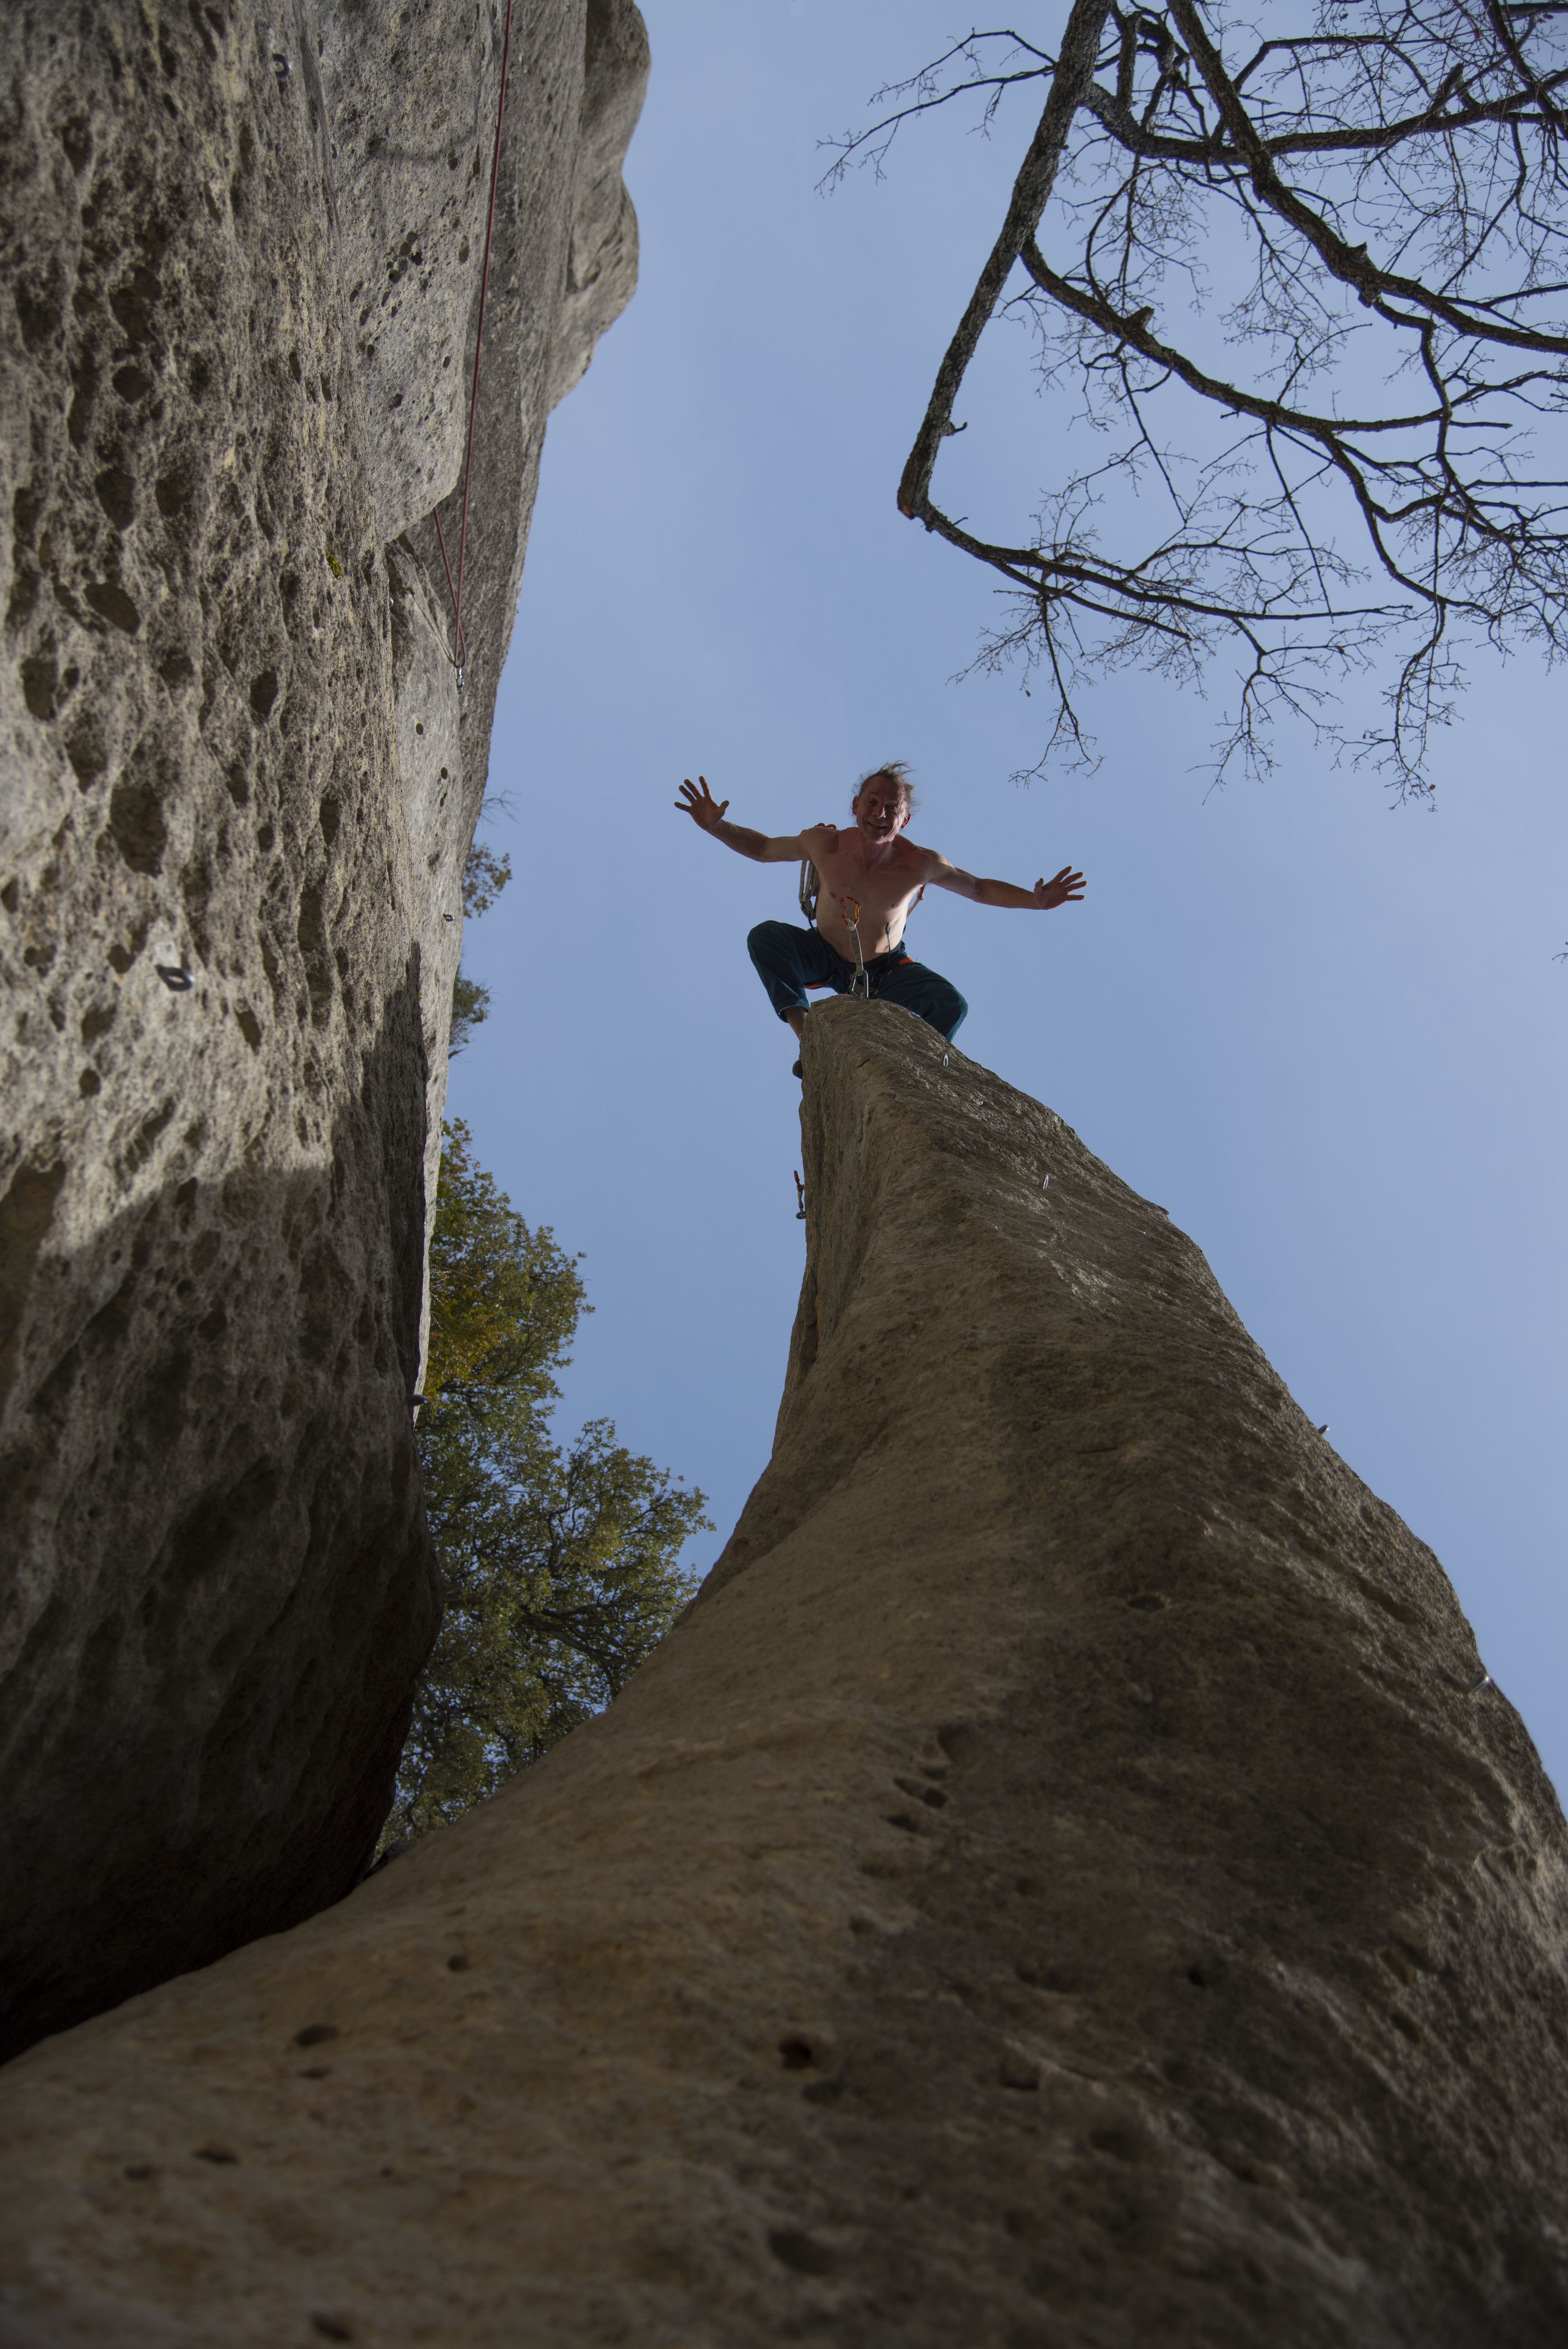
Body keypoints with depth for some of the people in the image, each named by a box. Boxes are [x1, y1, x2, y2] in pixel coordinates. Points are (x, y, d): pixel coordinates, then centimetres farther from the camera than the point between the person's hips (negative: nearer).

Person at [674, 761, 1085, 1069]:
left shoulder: (921, 864, -25)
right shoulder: (825, 844, -22)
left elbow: (981, 890, -10)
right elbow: (763, 848, -5)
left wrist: (1035, 900, -25)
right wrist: (716, 828, -20)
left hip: (886, 970, -1)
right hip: (826, 959, 1)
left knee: (951, 1006, -26)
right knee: (765, 936, -28)